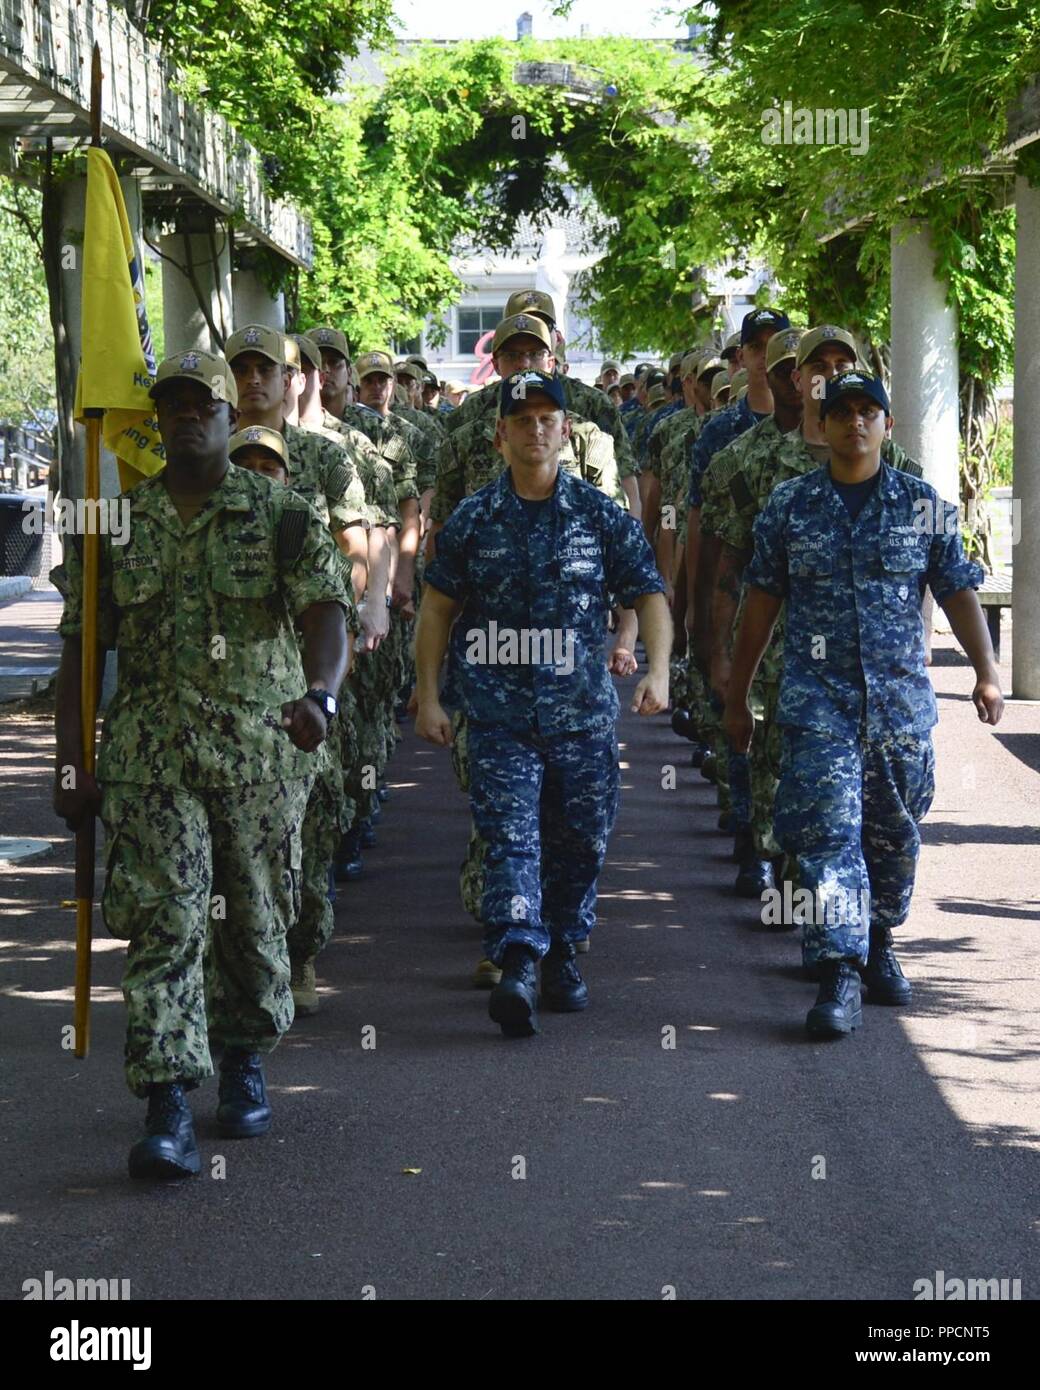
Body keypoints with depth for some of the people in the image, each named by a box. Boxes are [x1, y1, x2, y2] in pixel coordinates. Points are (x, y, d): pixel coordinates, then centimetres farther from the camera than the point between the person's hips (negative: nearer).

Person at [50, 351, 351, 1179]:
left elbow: (328, 612, -11)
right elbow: (81, 646, 10)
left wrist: (321, 694, -32)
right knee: (164, 921, -9)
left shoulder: (281, 515, 2)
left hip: (264, 749, 0)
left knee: (254, 916, 11)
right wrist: (71, 761, 3)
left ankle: (245, 1064, 34)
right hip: (149, 754, 0)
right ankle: (166, 1110, -13)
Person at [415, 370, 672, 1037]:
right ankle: (516, 969, -21)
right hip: (500, 714, -1)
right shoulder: (473, 520, 3)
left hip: (584, 712, 1)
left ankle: (561, 957, 27)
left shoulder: (602, 515, 2)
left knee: (580, 842, 9)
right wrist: (429, 695, 5)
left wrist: (657, 670, -14)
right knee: (511, 839, -12)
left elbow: (649, 595, 1)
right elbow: (438, 607, 10)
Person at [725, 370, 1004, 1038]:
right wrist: (738, 694, 12)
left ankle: (880, 945, 35)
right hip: (818, 698, -1)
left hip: (903, 696, 1)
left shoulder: (924, 505, 4)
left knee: (894, 833, 12)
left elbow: (959, 591, 3)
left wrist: (986, 670, -10)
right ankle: (838, 977, -17)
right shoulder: (790, 505, 4)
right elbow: (762, 602, 10)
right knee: (828, 831, -13)